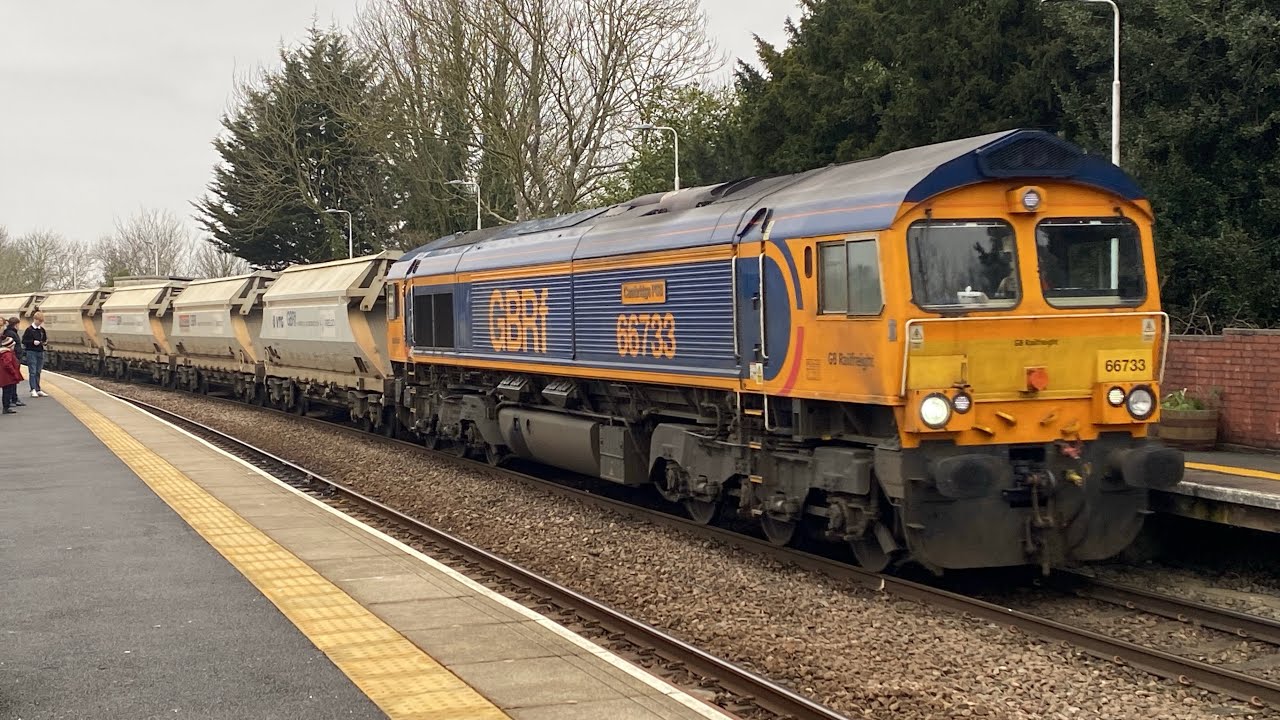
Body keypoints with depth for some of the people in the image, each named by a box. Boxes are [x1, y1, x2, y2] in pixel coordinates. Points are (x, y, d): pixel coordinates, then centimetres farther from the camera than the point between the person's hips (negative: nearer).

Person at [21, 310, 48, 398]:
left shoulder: (42, 330, 10)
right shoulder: (29, 329, -6)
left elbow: (45, 339, 22)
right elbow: (23, 341, -7)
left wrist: (44, 342, 0)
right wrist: (33, 342, -19)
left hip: (40, 352, 5)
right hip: (31, 352, -5)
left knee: (38, 372, 9)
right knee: (32, 372, -8)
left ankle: (38, 390, 13)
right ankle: (33, 390, -10)